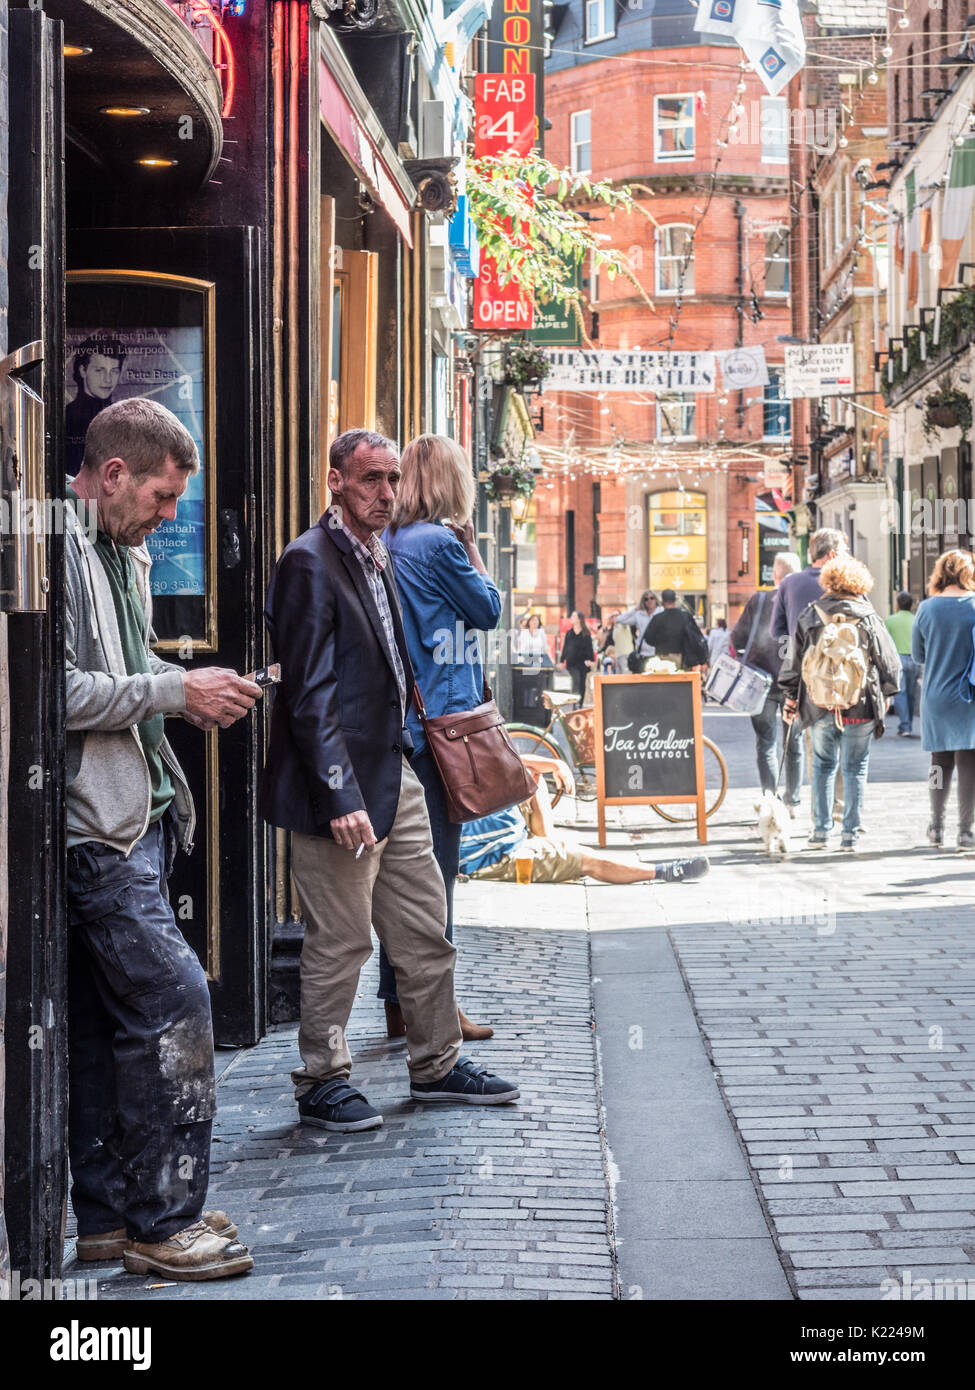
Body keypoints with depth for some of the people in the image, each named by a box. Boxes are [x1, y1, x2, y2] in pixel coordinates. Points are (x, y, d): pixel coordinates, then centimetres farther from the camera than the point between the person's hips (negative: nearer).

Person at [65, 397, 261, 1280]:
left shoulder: (123, 553, 18)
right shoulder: (59, 550, -14)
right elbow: (57, 692, -21)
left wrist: (193, 688, 9)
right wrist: (176, 692, -16)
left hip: (131, 817, 10)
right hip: (94, 820, -10)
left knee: (107, 1020, 13)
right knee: (172, 1001, -11)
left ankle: (110, 1217, 20)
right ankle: (163, 1220, -2)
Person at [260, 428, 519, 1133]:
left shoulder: (380, 557, 14)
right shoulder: (310, 562, -14)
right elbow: (311, 694, -20)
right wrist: (341, 796, -23)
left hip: (395, 772, 9)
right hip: (343, 787, -9)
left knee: (426, 930, 15)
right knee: (341, 939, 0)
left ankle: (438, 1063, 28)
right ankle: (322, 1082, 14)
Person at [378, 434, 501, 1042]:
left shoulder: (389, 543, 11)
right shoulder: (440, 543, -13)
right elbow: (490, 608, -3)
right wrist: (470, 542, 3)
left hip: (404, 727, 8)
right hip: (442, 722, -8)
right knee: (436, 864, -2)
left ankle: (402, 1005, 18)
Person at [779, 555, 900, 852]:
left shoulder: (810, 616, 0)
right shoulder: (868, 618, -2)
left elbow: (794, 661, 5)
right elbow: (889, 663, 3)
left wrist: (791, 699, 16)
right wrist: (884, 696, 19)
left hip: (819, 705, 1)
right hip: (860, 706, -1)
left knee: (823, 766, 14)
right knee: (855, 769, 7)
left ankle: (821, 831, 12)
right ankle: (850, 834, 6)